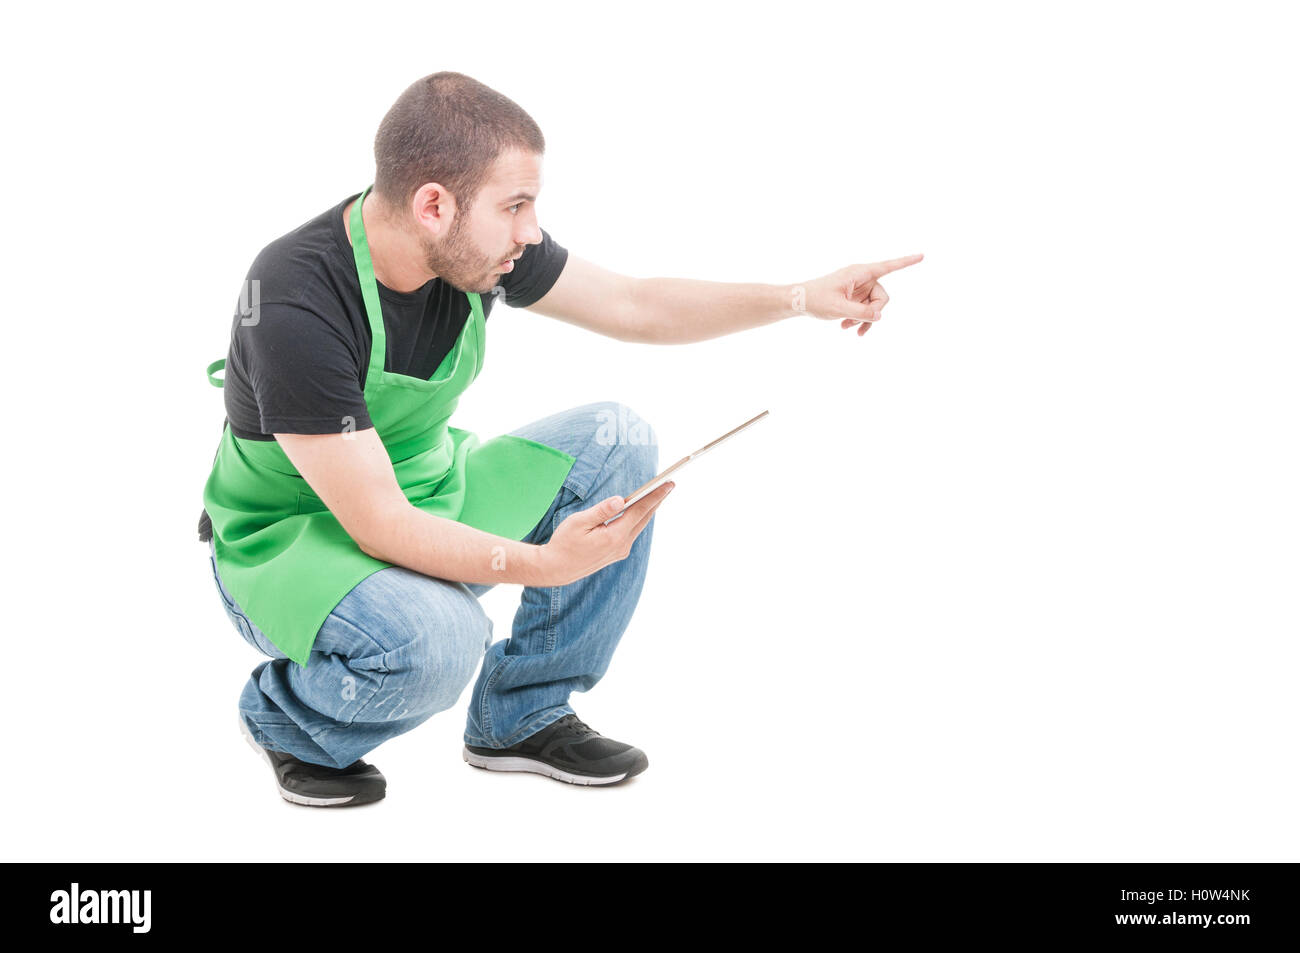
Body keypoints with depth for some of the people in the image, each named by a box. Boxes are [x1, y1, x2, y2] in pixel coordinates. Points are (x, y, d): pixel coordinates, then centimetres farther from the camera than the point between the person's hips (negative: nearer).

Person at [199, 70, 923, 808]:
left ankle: (522, 718, 4)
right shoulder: (296, 301, -33)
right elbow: (378, 524, -33)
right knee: (435, 639, -37)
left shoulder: (479, 244, -13)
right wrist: (545, 563, -44)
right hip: (289, 539, -7)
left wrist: (804, 298, -5)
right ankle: (285, 716, -2)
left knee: (616, 442, -7)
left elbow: (634, 306, 2)